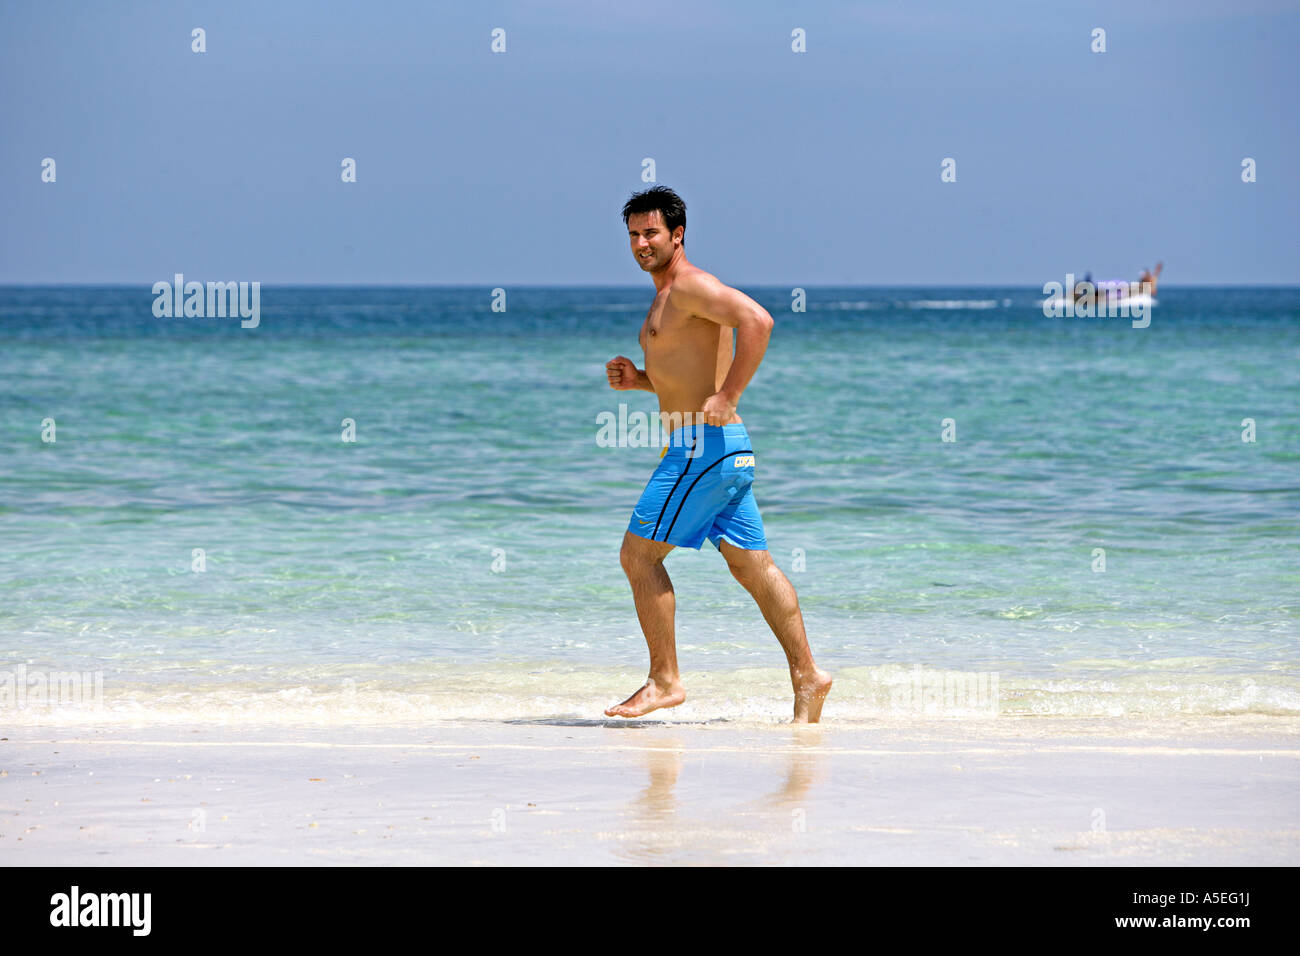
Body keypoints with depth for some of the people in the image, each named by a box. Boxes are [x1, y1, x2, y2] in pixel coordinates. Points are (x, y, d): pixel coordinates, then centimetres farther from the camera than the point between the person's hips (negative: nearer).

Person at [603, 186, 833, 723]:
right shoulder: (668, 296, 21)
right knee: (753, 568, 10)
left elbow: (757, 320, -28)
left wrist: (726, 398, -26)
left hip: (704, 447, -10)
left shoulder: (690, 286, -11)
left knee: (638, 555, -6)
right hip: (726, 453, 10)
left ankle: (664, 680, -2)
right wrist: (639, 379, 13)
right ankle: (807, 676, 10)